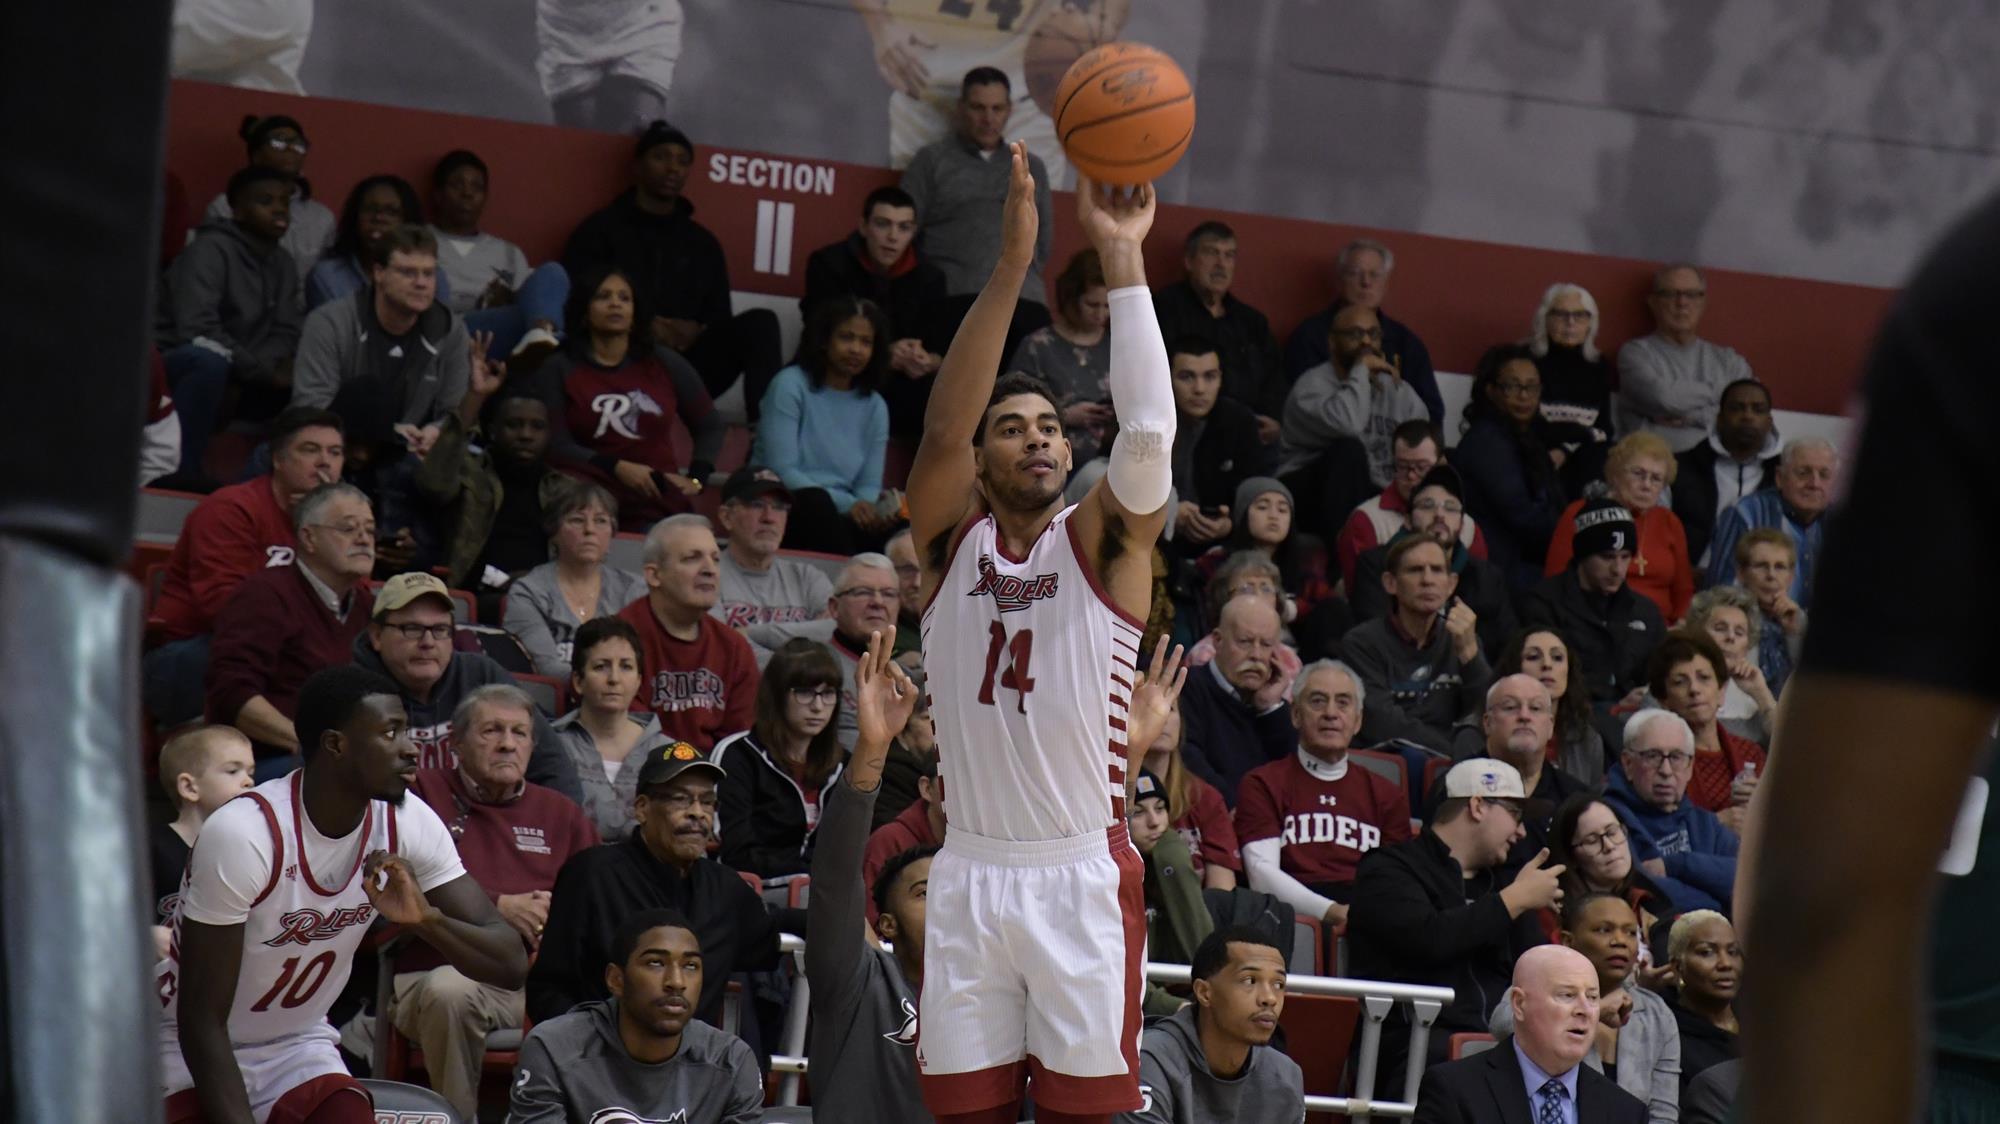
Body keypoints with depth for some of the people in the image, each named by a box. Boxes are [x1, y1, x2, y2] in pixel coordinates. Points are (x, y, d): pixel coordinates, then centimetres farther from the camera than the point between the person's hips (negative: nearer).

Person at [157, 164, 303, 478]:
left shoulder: (282, 263, 7)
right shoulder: (211, 250, -18)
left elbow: (284, 335, 6)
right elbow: (197, 331, -29)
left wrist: (272, 367, -19)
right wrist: (265, 372, -24)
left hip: (232, 383, 8)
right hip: (169, 367, -8)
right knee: (209, 359, -39)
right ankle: (182, 473, -32)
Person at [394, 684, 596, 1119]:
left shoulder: (560, 813, 23)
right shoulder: (424, 793, 11)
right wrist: (499, 907, -5)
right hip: (444, 972, -3)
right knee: (450, 990, -39)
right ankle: (458, 1118, -20)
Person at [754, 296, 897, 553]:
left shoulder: (874, 407, 13)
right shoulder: (791, 385, -3)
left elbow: (868, 486, 8)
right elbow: (781, 470, -13)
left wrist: (871, 508, -19)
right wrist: (848, 504, -24)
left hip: (836, 520, 3)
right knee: (816, 503, -39)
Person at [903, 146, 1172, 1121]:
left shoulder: (1100, 542, 2)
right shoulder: (951, 539, 5)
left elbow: (1148, 430, -16)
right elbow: (941, 429, -13)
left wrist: (1122, 256, -20)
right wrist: (1013, 262, -23)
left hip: (1083, 875, -1)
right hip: (970, 871, 2)